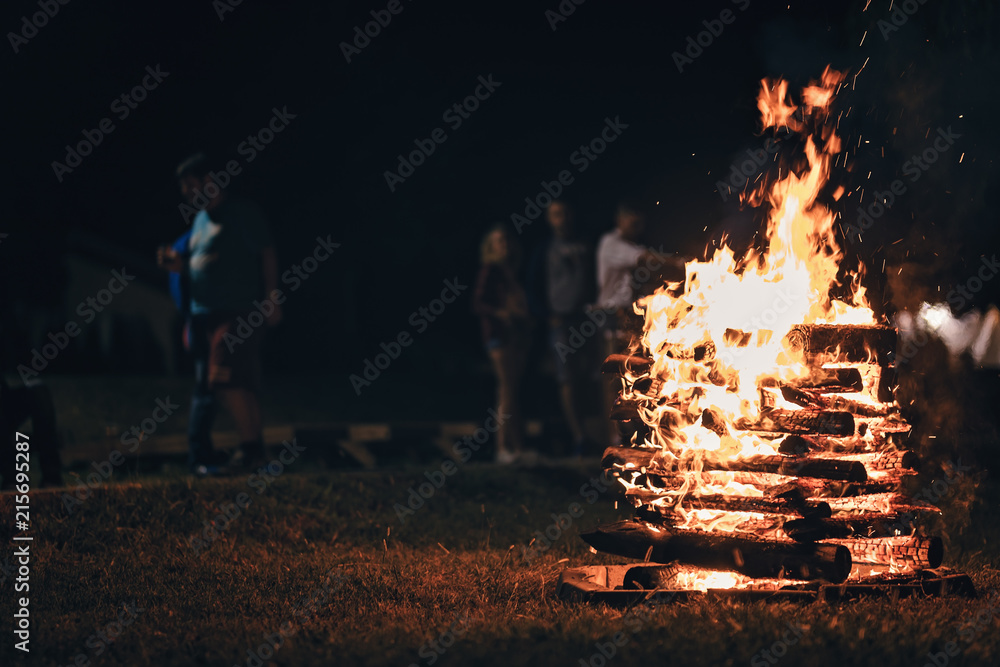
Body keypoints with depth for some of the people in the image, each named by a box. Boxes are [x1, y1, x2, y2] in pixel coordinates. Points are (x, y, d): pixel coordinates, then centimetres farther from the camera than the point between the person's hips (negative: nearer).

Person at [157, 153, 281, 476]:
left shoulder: (242, 213, -4)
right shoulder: (200, 220, 19)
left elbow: (267, 255, -6)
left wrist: (269, 298, -13)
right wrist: (179, 265, 5)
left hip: (236, 314, -8)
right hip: (203, 314, 8)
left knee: (227, 380, -16)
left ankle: (251, 445, -7)